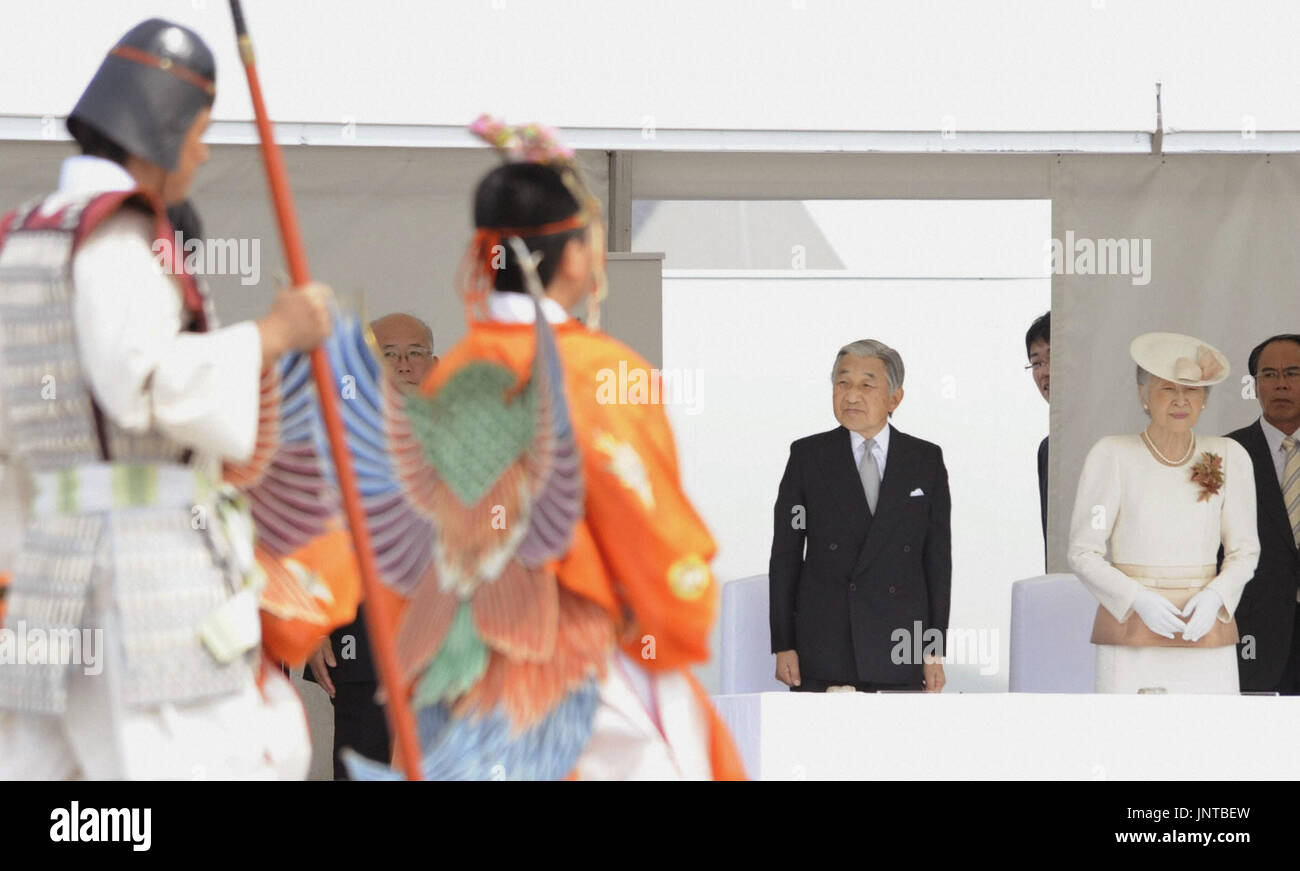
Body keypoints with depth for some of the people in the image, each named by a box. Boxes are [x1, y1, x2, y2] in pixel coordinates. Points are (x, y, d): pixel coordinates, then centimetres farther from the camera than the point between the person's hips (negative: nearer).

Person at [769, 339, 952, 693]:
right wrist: (783, 645, -1)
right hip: (822, 648, -1)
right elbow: (785, 554, 4)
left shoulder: (927, 459, 8)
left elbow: (938, 558, 7)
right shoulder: (807, 455, 5)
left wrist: (935, 652, 3)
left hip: (898, 651, 1)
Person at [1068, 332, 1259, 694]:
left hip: (1206, 636, 2)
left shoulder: (1229, 457, 0)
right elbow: (1083, 554, -4)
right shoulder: (1110, 456, -7)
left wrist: (1214, 598, -12)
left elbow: (1244, 551, 8)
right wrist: (1140, 601, -20)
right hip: (1131, 640, -2)